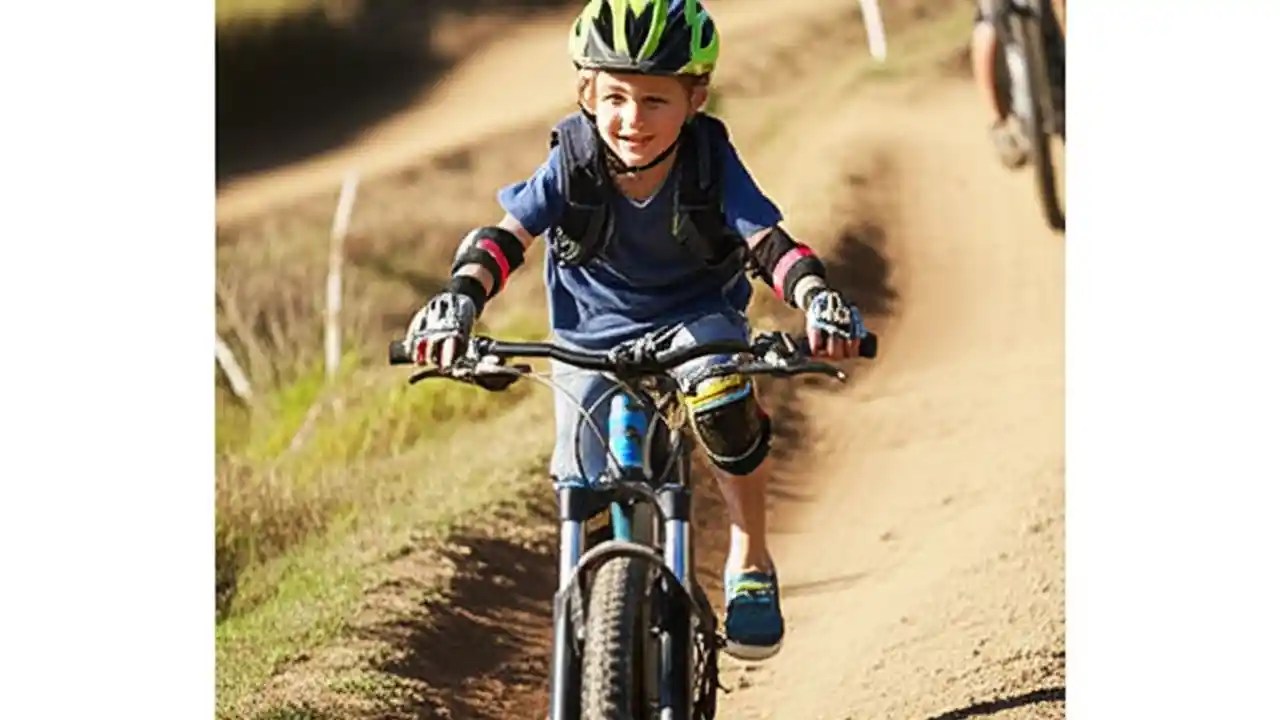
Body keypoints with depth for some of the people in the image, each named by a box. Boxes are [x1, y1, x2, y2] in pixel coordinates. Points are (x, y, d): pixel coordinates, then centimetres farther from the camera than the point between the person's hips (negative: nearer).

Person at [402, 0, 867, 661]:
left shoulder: (711, 163, -23)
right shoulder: (571, 166, -21)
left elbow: (768, 242, -29)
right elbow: (505, 238, -24)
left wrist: (818, 299, -49)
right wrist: (459, 299, -44)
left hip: (695, 316, -1)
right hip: (593, 329, 2)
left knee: (719, 390, -34)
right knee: (585, 503, -4)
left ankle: (749, 558, -14)